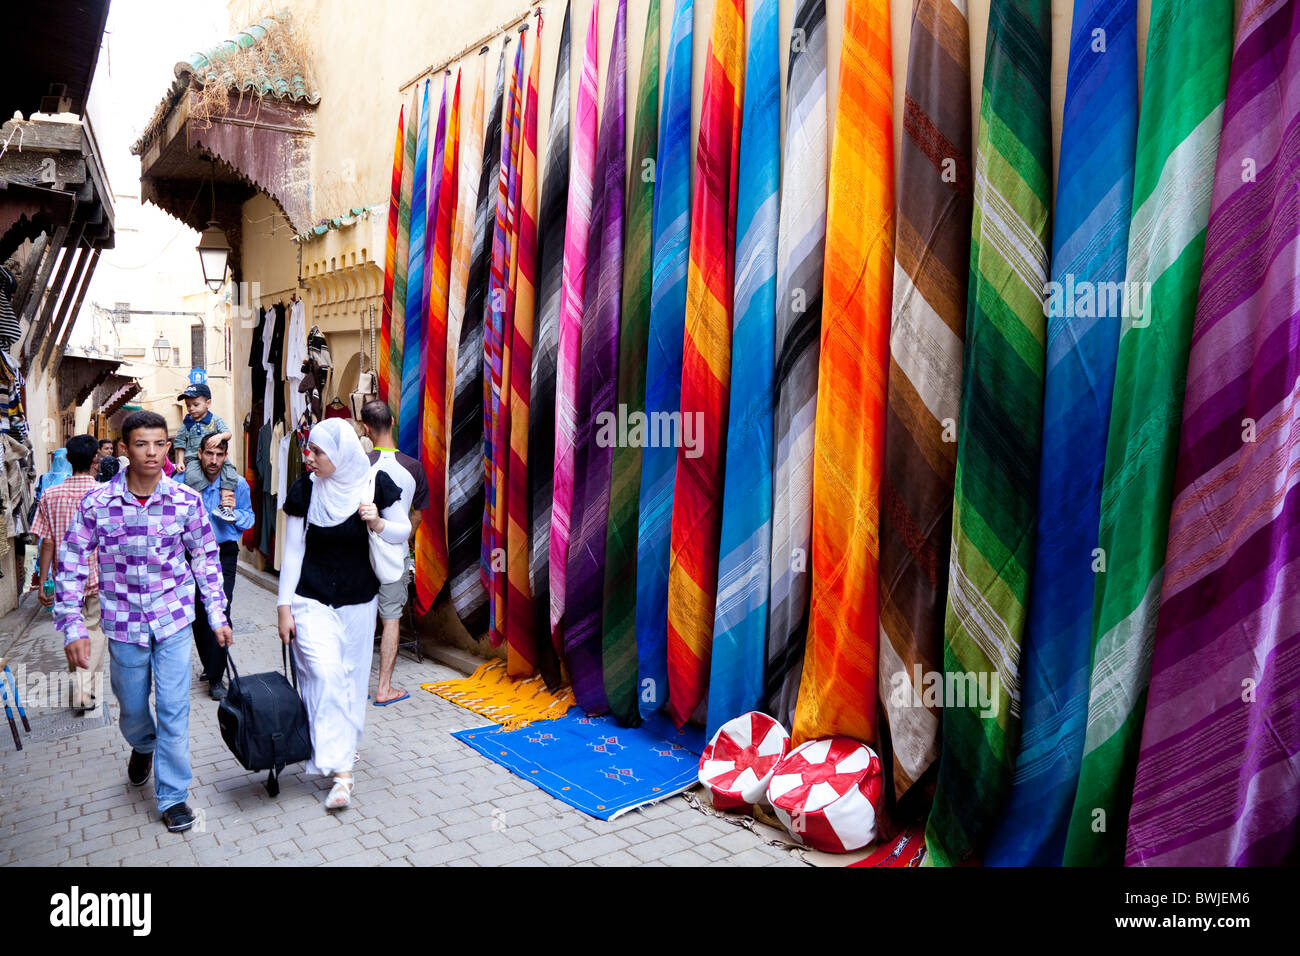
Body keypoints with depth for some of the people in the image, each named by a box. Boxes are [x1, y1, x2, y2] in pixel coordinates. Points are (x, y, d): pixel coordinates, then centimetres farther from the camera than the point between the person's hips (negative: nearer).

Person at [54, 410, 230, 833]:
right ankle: (143, 747, 52)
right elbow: (70, 564, -2)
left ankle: (173, 796, 16)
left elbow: (206, 558, 4)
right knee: (132, 708, 18)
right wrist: (73, 627, -6)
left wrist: (217, 615, 4)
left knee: (174, 710, 0)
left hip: (174, 619, -1)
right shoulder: (96, 503, -10)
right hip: (124, 623, 1)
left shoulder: (187, 500, -8)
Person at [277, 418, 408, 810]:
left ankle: (345, 745, 33)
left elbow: (404, 531, 2)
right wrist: (284, 606, -4)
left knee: (352, 676, 11)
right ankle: (340, 769, -7)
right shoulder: (304, 490, -7)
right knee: (324, 674, -12)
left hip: (359, 601, 1)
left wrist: (377, 523, -20)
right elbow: (293, 551, -3)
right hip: (312, 600, -1)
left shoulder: (375, 485, -8)